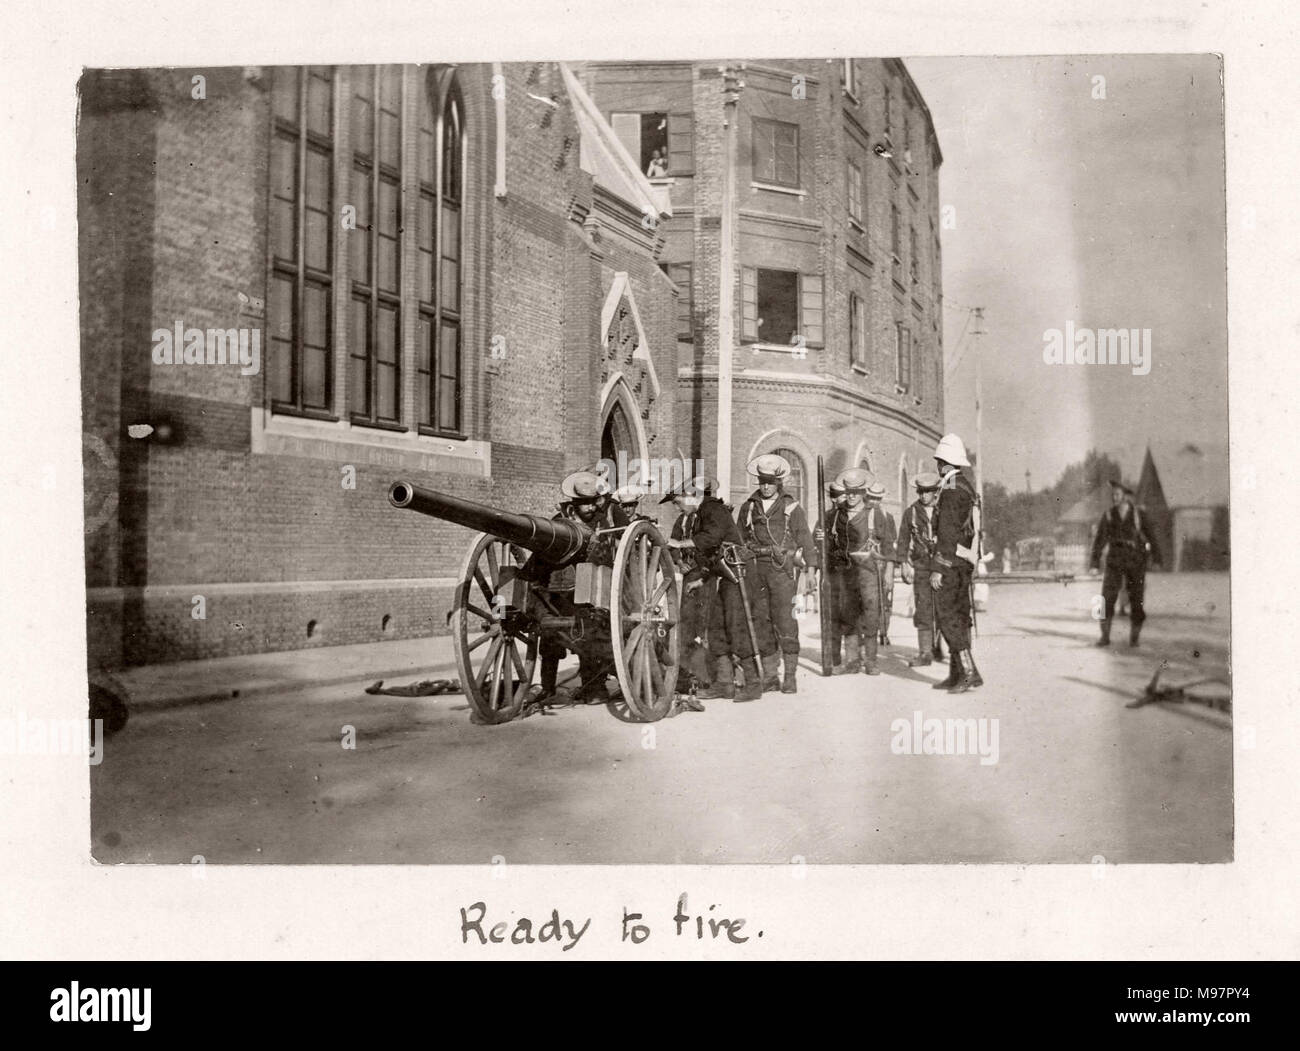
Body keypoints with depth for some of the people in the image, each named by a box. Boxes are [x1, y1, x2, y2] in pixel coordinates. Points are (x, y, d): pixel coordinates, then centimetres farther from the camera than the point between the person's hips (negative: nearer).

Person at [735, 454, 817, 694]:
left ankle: (790, 676, -3)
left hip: (782, 568, -3)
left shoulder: (791, 507, 4)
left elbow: (805, 538, 4)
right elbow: (739, 539, 17)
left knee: (785, 620, -9)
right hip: (756, 568, 4)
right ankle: (770, 675, 12)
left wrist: (811, 567, -3)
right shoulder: (748, 506, 13)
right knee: (761, 621, 4)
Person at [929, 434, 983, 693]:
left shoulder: (951, 491, -16)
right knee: (959, 617, 10)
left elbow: (947, 533, -20)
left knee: (947, 617, -8)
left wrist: (937, 569, -20)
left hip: (950, 563, -10)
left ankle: (970, 672, -12)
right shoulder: (968, 487, 15)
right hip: (965, 563, 10)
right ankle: (956, 675, 14)